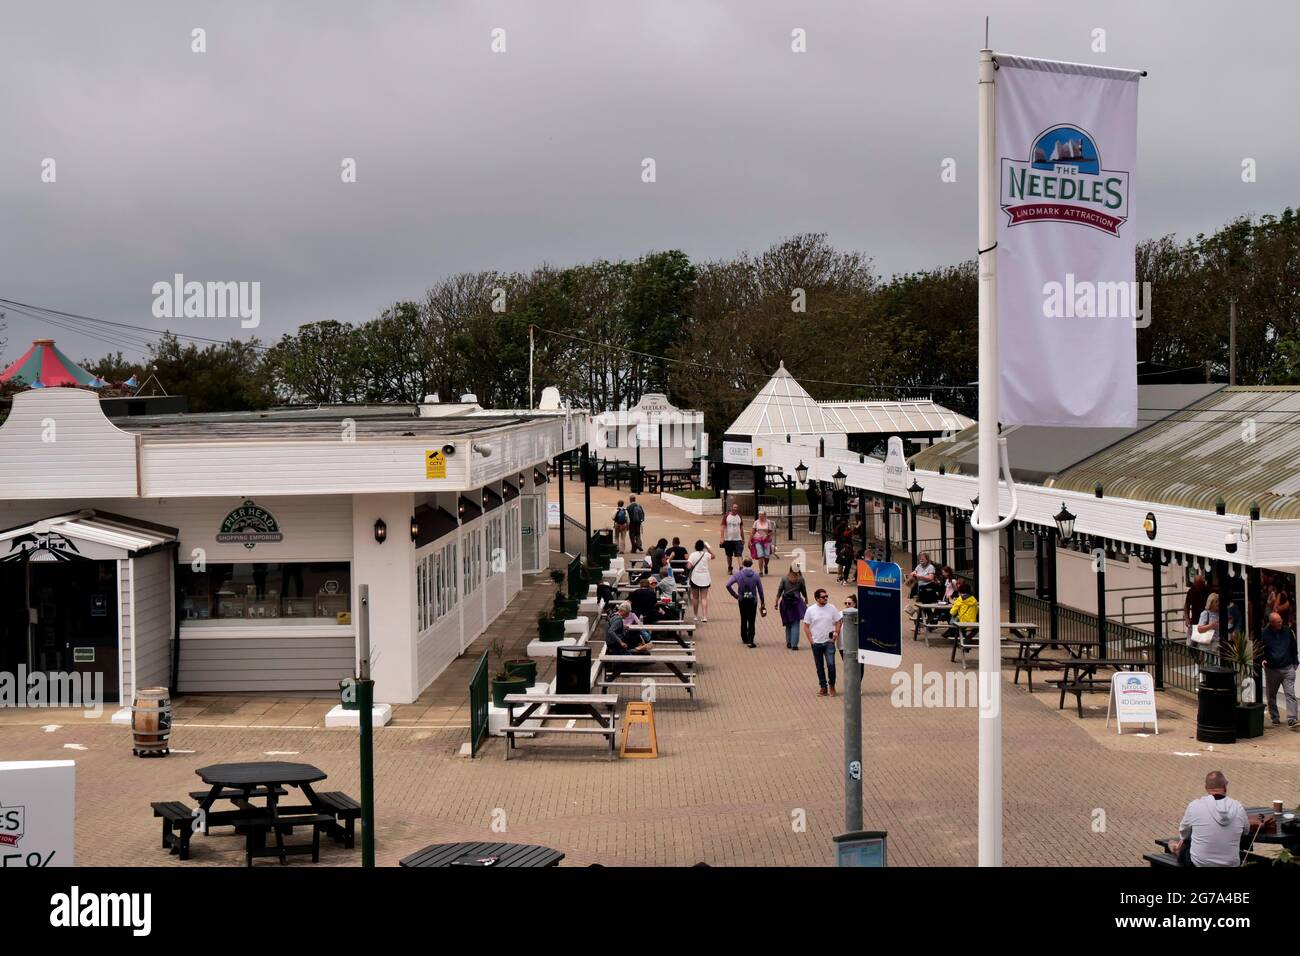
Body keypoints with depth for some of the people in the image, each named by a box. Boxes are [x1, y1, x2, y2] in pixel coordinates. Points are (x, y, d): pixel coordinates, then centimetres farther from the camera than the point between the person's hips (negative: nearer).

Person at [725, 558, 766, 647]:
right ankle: (750, 641, -7)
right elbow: (760, 590, 0)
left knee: (743, 620, 17)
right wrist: (762, 602, 10)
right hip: (753, 600, -1)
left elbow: (728, 585, -15)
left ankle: (744, 639, 28)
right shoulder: (756, 575, -6)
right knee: (751, 621, 1)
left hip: (742, 600, 1)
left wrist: (735, 595, -4)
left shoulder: (738, 574, -7)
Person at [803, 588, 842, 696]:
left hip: (829, 642, -1)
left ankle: (832, 685, 7)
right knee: (820, 666, 8)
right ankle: (823, 687, 20)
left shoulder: (832, 608, -1)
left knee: (831, 664, -12)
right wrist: (811, 640, -4)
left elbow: (838, 622, 6)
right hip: (816, 643, 1)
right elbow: (806, 627, 1)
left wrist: (836, 634, -4)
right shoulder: (810, 610, -3)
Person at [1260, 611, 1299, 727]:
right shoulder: (1264, 634, -4)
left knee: (1290, 694, -10)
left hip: (1288, 668, 0)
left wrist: (1295, 662, 14)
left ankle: (1291, 719, -14)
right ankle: (1275, 717, 25)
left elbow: (1293, 647, 14)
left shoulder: (1287, 631, 3)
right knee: (1271, 695, 10)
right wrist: (1262, 660, -15)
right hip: (1271, 669, 0)